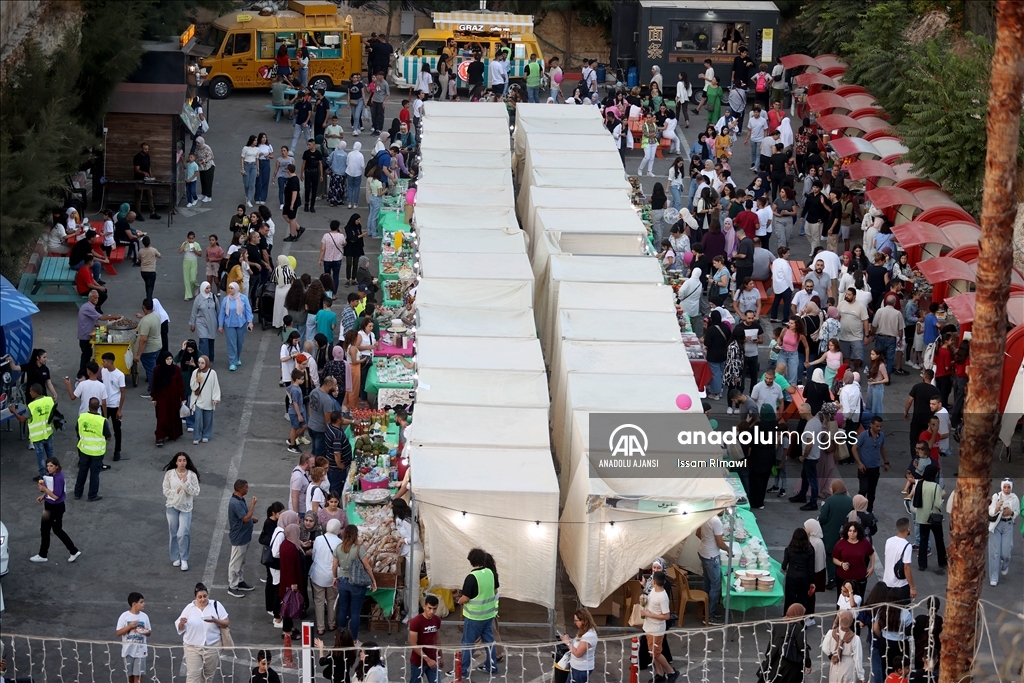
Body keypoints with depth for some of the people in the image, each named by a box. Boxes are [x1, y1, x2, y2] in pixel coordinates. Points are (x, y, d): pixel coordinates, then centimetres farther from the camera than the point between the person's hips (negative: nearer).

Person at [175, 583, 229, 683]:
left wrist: (215, 621, -19)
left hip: (212, 646, 1)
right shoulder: (189, 608, 0)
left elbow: (226, 623, 0)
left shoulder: (216, 605, -1)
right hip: (193, 647, -1)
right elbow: (179, 628, 5)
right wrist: (181, 623, -19)